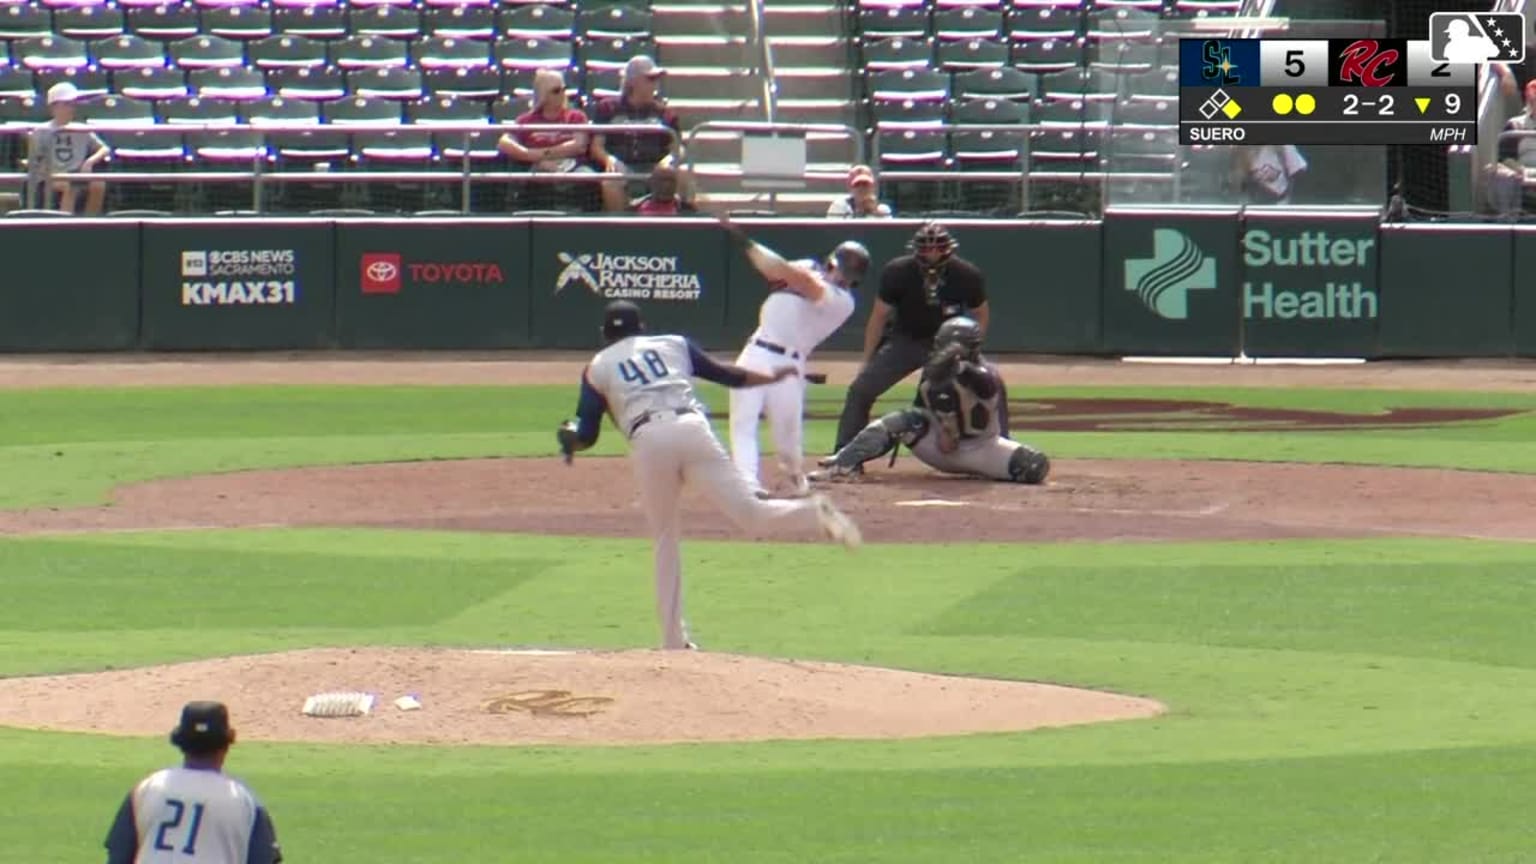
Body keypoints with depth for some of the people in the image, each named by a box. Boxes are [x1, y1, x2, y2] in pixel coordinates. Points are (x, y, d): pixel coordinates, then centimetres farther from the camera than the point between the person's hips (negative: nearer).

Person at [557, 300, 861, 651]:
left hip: (648, 441, -1)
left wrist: (567, 436, 39)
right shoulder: (673, 344, 28)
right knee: (749, 513, -7)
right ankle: (813, 513, -37)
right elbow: (724, 374, 26)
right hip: (692, 429, 1)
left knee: (665, 541, 12)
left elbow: (585, 436, 16)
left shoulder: (597, 368, 23)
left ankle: (675, 642, 10)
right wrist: (771, 376, 41)